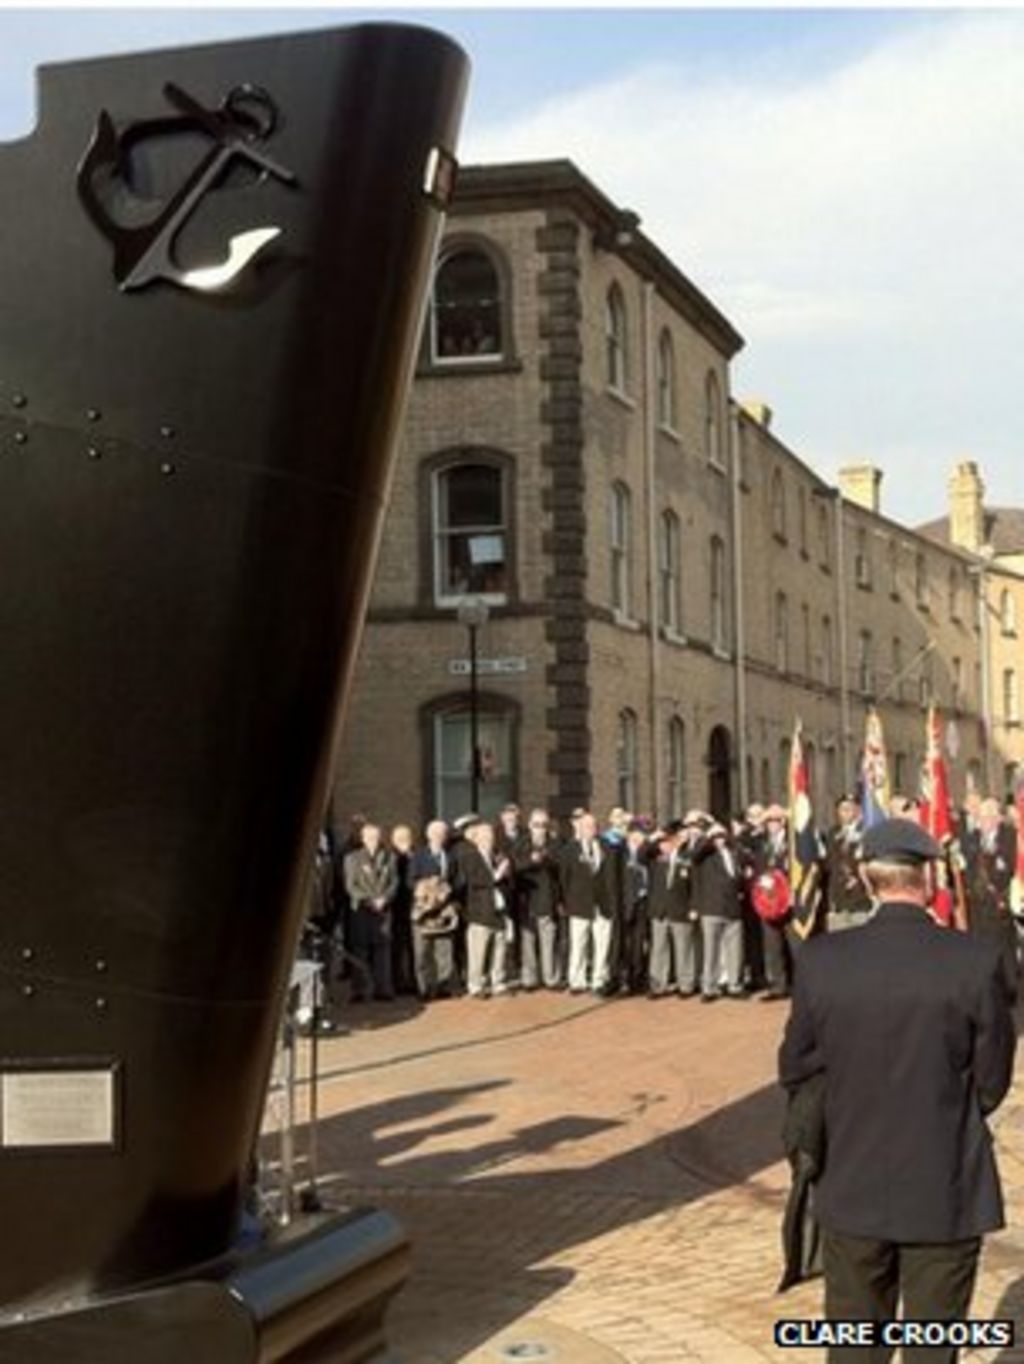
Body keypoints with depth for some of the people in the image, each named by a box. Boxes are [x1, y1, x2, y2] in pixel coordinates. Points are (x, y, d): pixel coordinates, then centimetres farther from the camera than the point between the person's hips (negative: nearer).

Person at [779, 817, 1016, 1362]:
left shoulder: (820, 960, -10)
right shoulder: (977, 961, -15)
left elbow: (795, 1069, 1)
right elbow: (992, 1081, -4)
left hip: (853, 1189, 2)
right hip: (947, 1194, -2)